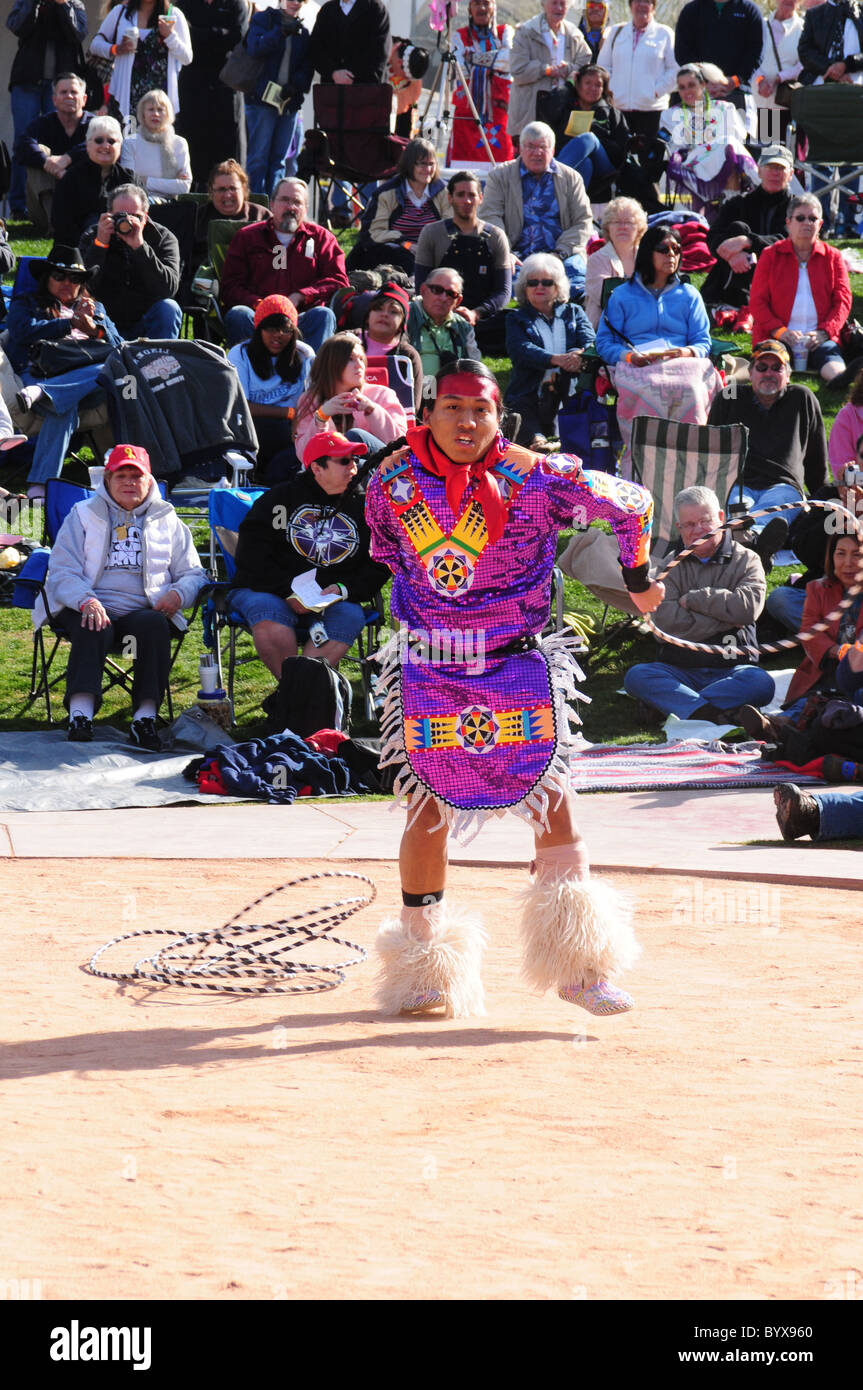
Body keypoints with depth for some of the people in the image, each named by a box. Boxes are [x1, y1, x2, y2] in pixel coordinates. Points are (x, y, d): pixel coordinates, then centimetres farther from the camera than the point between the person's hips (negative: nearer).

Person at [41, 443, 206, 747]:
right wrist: (87, 601, -17)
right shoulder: (83, 516, 16)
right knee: (92, 629, -36)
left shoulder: (168, 522, 21)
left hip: (144, 610, 1)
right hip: (94, 608, -1)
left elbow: (194, 573, 18)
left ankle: (145, 717, -38)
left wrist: (178, 594, -8)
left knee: (154, 626, -34)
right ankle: (80, 718, -48)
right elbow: (62, 571, 5)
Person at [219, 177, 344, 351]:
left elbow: (338, 281, 10)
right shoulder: (247, 237, 21)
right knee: (237, 315, -32)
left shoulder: (321, 237, 21)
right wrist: (258, 304, -9)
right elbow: (229, 287, 12)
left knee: (323, 315, -32)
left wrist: (300, 297, -6)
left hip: (302, 320, 0)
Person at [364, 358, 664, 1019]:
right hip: (428, 667, 1)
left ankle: (579, 965, 2)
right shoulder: (394, 481, -3)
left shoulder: (536, 478, -10)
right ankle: (423, 960, 15)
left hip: (517, 666, -1)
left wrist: (638, 578, 12)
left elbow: (633, 505, 2)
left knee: (553, 802, -4)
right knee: (427, 809, 3)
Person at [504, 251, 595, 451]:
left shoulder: (573, 313, 25)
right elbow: (520, 350, -2)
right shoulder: (516, 319, 20)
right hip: (530, 396, -1)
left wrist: (579, 356, -21)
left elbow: (591, 343, 7)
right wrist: (557, 359, -22)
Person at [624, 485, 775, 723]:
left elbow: (748, 607, -12)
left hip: (731, 669, -1)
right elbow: (665, 624, -7)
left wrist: (694, 599, -6)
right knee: (636, 676, -29)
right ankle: (713, 714, -44)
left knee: (762, 683, -34)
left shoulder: (746, 561, 9)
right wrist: (726, 619, -9)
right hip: (679, 667, 1)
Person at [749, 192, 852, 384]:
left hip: (820, 338, 1)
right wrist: (779, 331, -10)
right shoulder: (771, 255, 14)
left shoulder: (833, 257, 17)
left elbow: (843, 301, 11)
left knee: (836, 372, -33)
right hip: (778, 337, -1)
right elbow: (757, 301, 8)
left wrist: (823, 332, -8)